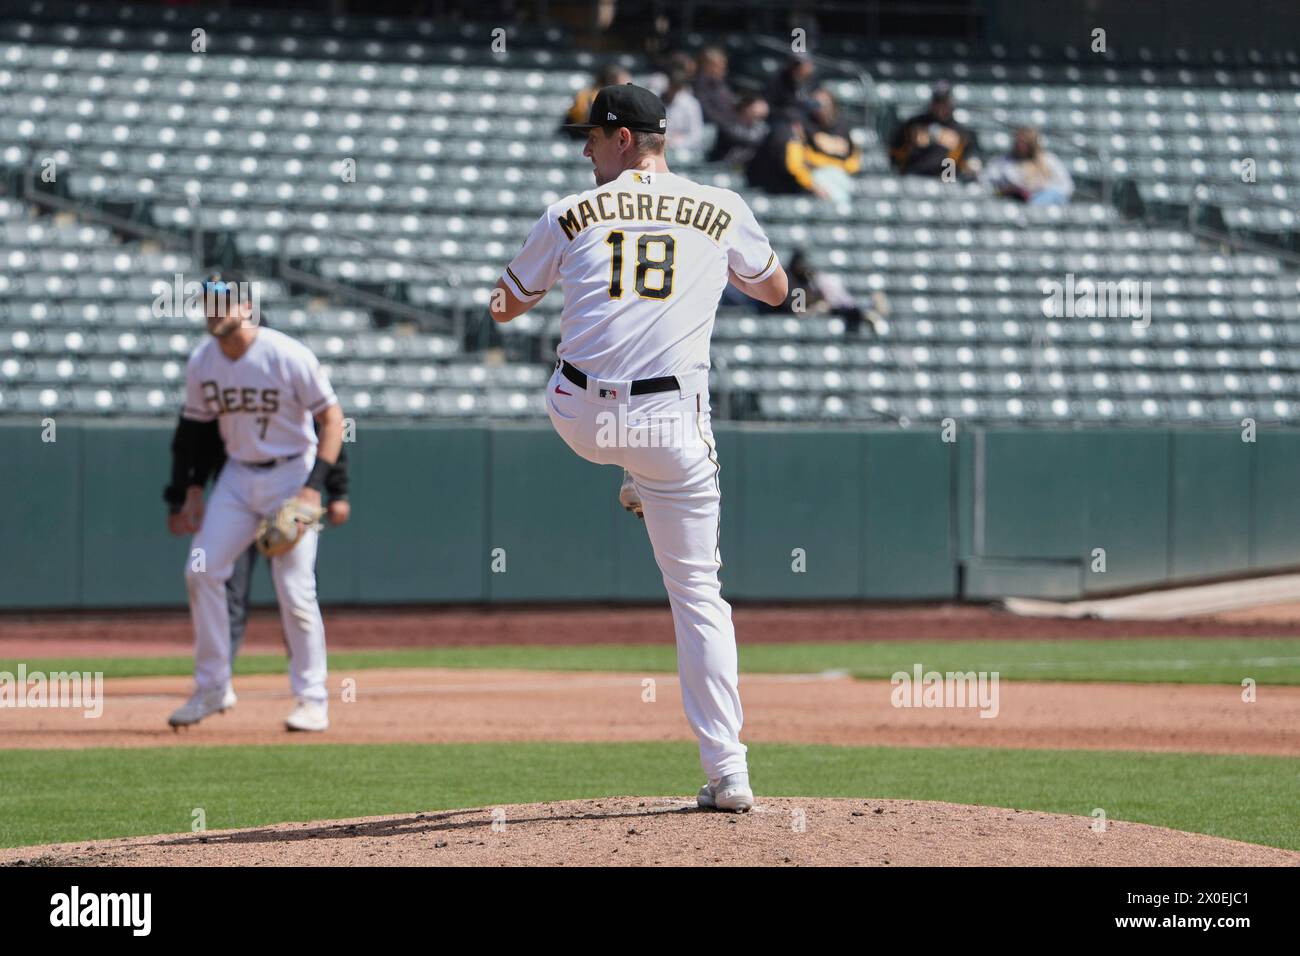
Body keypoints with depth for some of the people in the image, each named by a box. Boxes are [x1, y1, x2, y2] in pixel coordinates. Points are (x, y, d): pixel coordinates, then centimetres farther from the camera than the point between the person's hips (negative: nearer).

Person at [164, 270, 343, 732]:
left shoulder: (287, 356, -18)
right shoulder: (201, 363, -2)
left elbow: (332, 417, -14)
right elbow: (194, 428, 12)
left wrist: (313, 486, -22)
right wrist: (191, 491, 6)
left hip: (291, 474, -5)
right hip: (238, 474, 5)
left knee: (295, 588, -9)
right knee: (201, 571, -4)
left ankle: (312, 700, 2)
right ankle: (212, 688, 7)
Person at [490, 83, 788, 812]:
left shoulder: (573, 215, 6)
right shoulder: (722, 212, 8)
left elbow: (504, 308, 17)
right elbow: (775, 289, 26)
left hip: (581, 420, 0)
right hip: (673, 424, 0)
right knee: (698, 592, 5)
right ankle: (728, 772, -3)